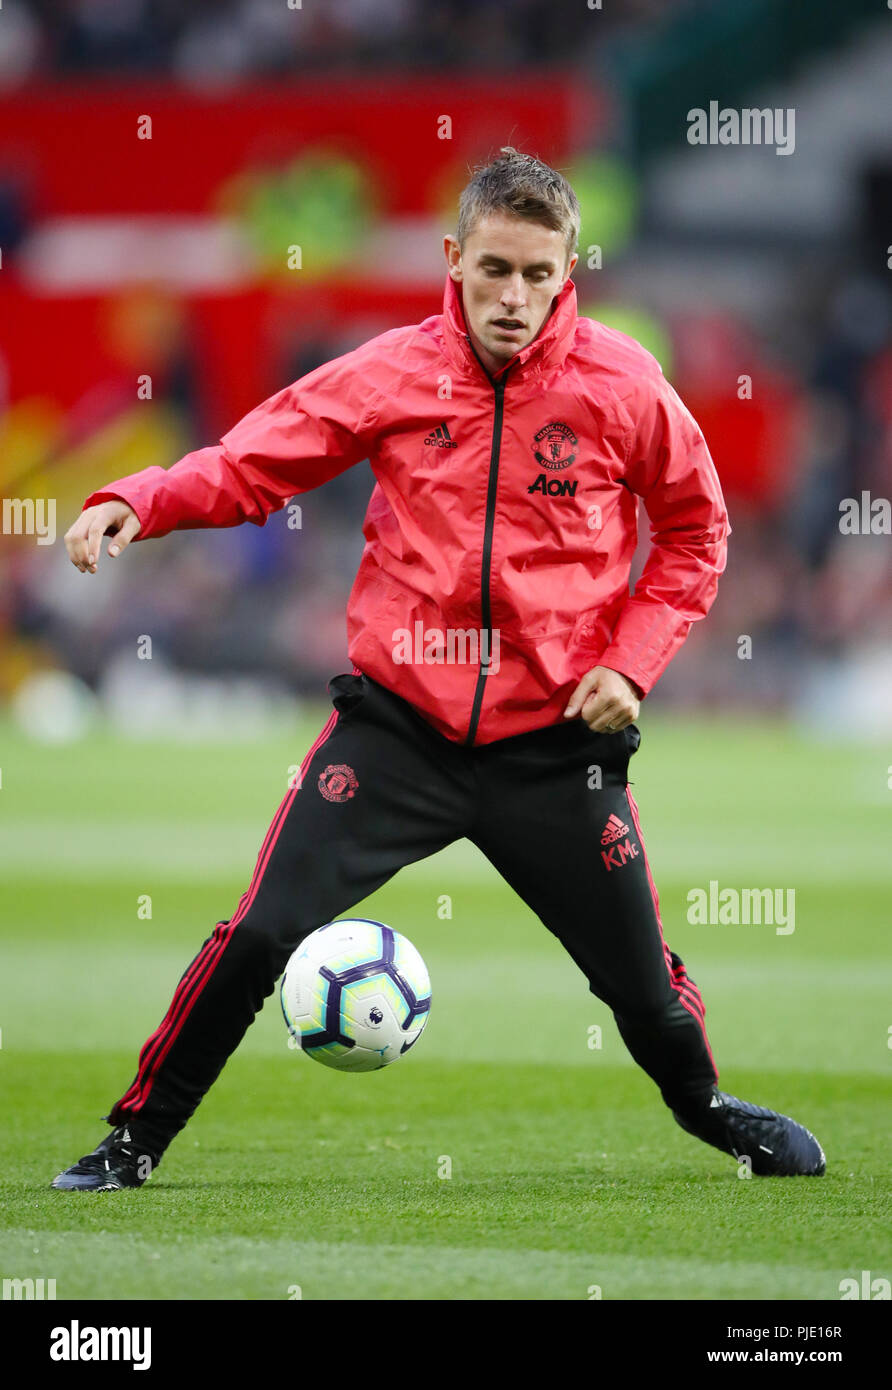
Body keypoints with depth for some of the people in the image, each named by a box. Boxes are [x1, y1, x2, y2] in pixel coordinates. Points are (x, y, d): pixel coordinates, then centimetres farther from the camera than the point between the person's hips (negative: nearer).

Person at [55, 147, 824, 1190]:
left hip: (556, 736, 0)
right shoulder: (393, 373, -7)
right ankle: (138, 1137, 6)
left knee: (639, 976, 8)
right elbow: (252, 464, -3)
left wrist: (630, 663, -4)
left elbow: (694, 531, 7)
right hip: (399, 721, 0)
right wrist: (138, 501, -22)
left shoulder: (622, 383, -7)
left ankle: (703, 1104, 41)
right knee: (260, 935, -11)